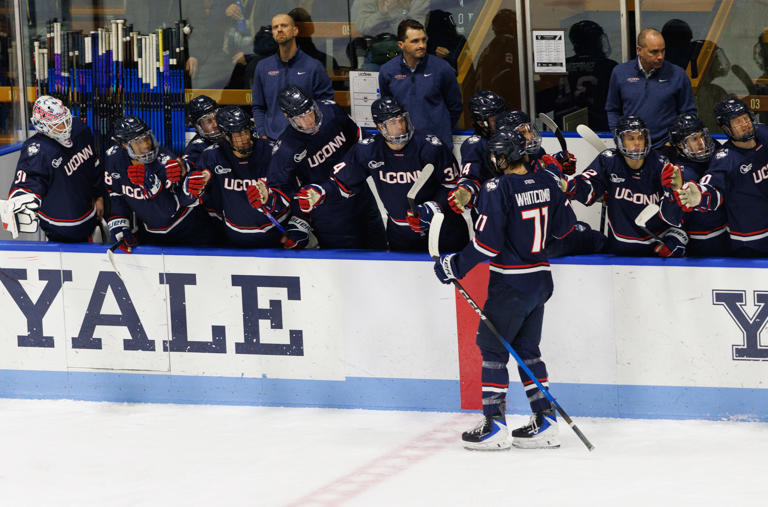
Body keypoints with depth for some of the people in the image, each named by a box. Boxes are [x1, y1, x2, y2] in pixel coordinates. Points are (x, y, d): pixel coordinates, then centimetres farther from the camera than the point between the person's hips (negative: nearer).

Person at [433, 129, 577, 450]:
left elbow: (487, 243, -19)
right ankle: (545, 423, 14)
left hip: (510, 284, -8)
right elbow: (566, 226, 12)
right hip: (540, 279, 8)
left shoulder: (498, 189, -17)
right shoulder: (545, 183, 4)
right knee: (527, 349, 16)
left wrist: (455, 266, -9)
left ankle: (495, 425, -2)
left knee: (491, 347, 1)